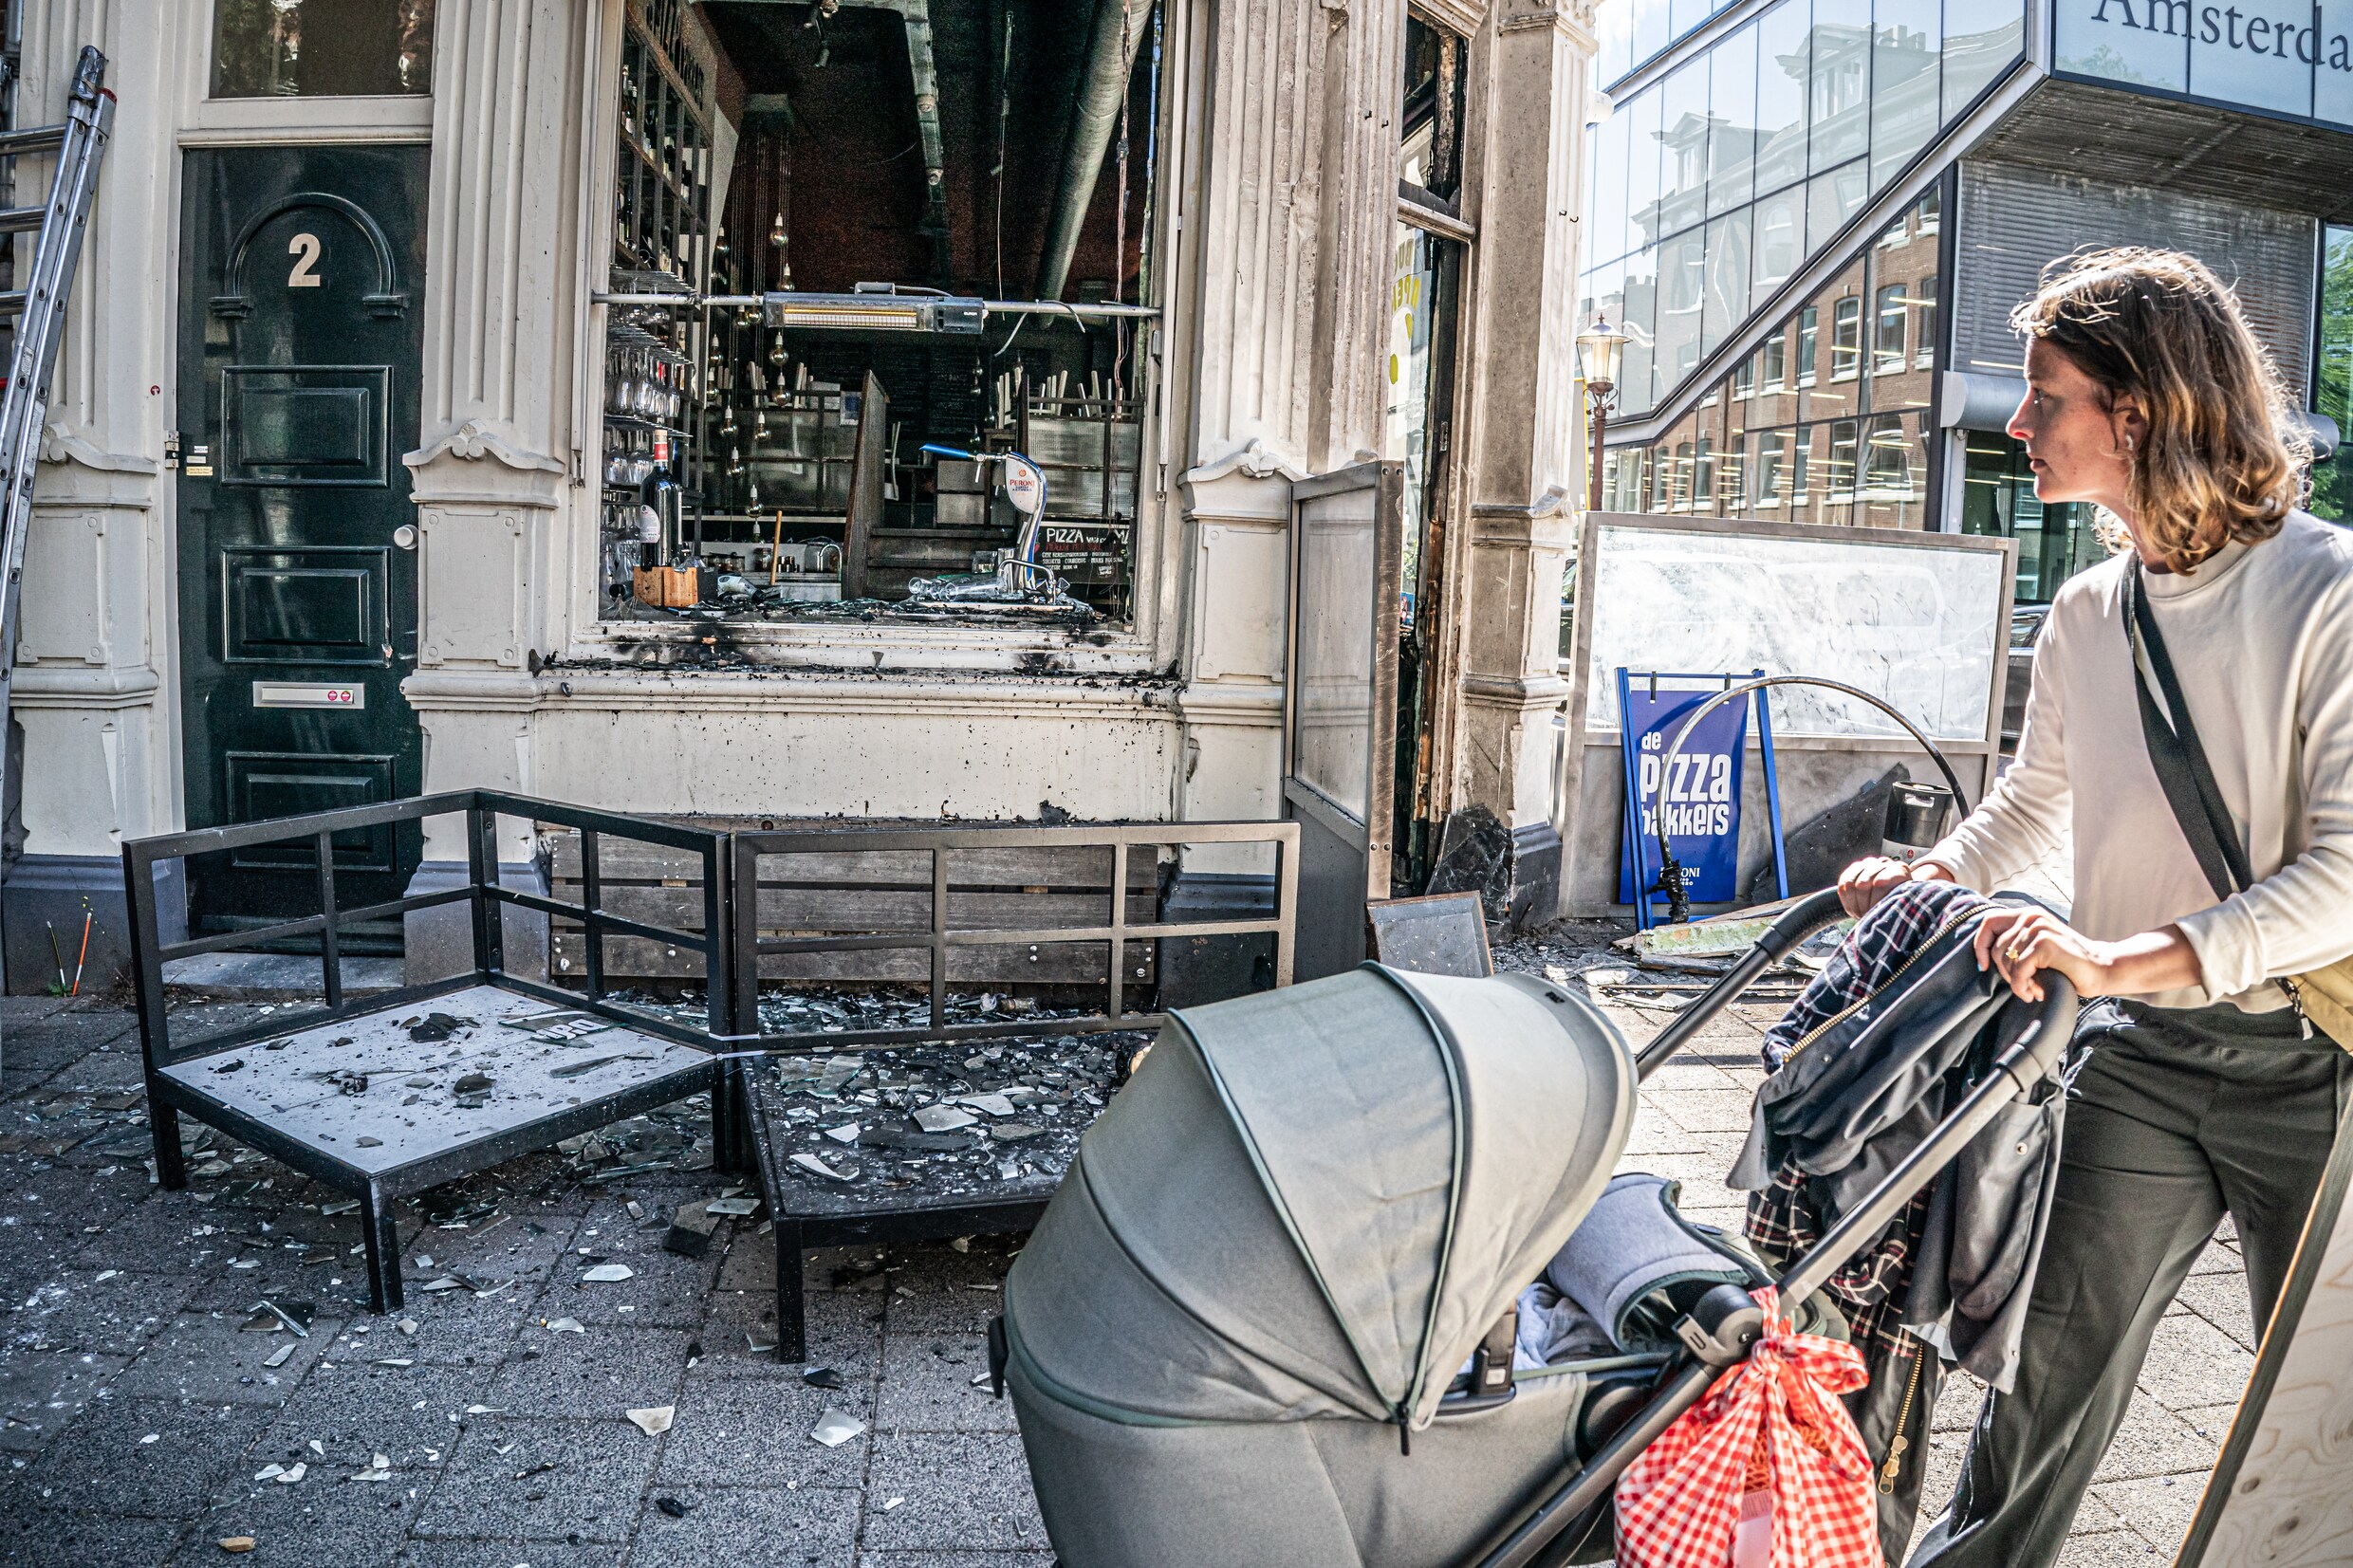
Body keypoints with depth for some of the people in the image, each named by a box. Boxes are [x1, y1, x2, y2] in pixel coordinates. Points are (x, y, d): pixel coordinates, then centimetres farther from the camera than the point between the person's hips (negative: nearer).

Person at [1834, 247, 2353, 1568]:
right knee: (2058, 1352, 9)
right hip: (2142, 1055, 4)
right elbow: (2038, 800, 18)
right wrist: (1935, 875, 1)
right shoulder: (2087, 615, 5)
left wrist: (2125, 957, -29)